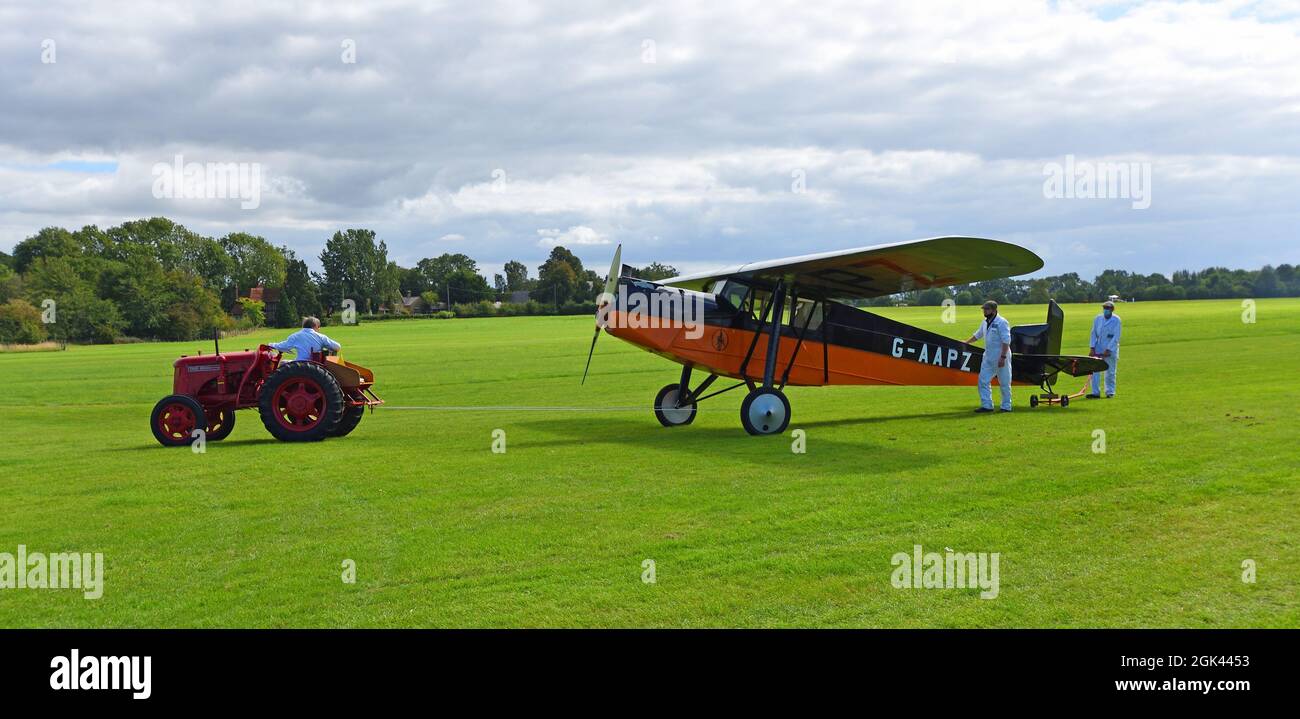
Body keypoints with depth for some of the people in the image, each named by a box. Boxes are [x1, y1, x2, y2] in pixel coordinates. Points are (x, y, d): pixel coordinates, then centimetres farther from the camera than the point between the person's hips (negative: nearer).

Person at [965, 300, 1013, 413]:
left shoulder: (1001, 322, -14)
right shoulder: (985, 322, 11)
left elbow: (1006, 341, -19)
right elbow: (978, 334, 28)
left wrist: (1003, 357, -23)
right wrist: (966, 343, 33)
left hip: (1000, 357, -8)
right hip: (988, 357, 8)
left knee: (1004, 383, 1)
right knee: (983, 380, 4)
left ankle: (1006, 406, 10)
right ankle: (986, 405, 8)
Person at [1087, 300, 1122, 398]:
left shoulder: (1116, 320, -5)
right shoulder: (1098, 319, 8)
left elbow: (1116, 337, -10)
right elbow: (1094, 333, 10)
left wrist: (1108, 350, -17)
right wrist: (1092, 347, -2)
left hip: (1111, 350, -3)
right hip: (1098, 349, 3)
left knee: (1110, 372, 3)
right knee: (1095, 370, -4)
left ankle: (1110, 392, 14)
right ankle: (1095, 393, -1)